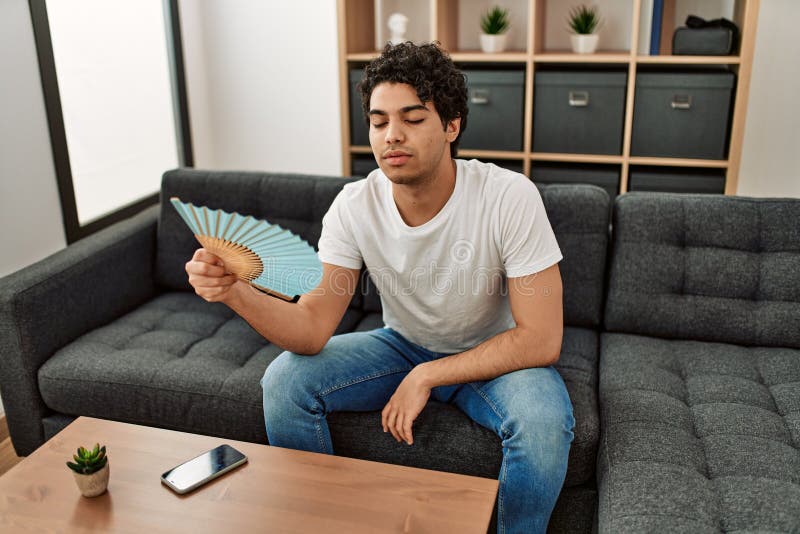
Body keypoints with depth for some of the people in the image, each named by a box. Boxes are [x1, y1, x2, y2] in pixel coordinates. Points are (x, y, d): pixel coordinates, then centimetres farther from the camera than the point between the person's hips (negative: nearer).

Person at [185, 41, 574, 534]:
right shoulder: (355, 206, -17)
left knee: (544, 419, -33)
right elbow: (313, 329, -21)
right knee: (285, 379, -15)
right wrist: (234, 291, -40)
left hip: (495, 356, -2)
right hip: (403, 345, 3)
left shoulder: (510, 197, -26)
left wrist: (426, 377, -25)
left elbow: (541, 339, -26)